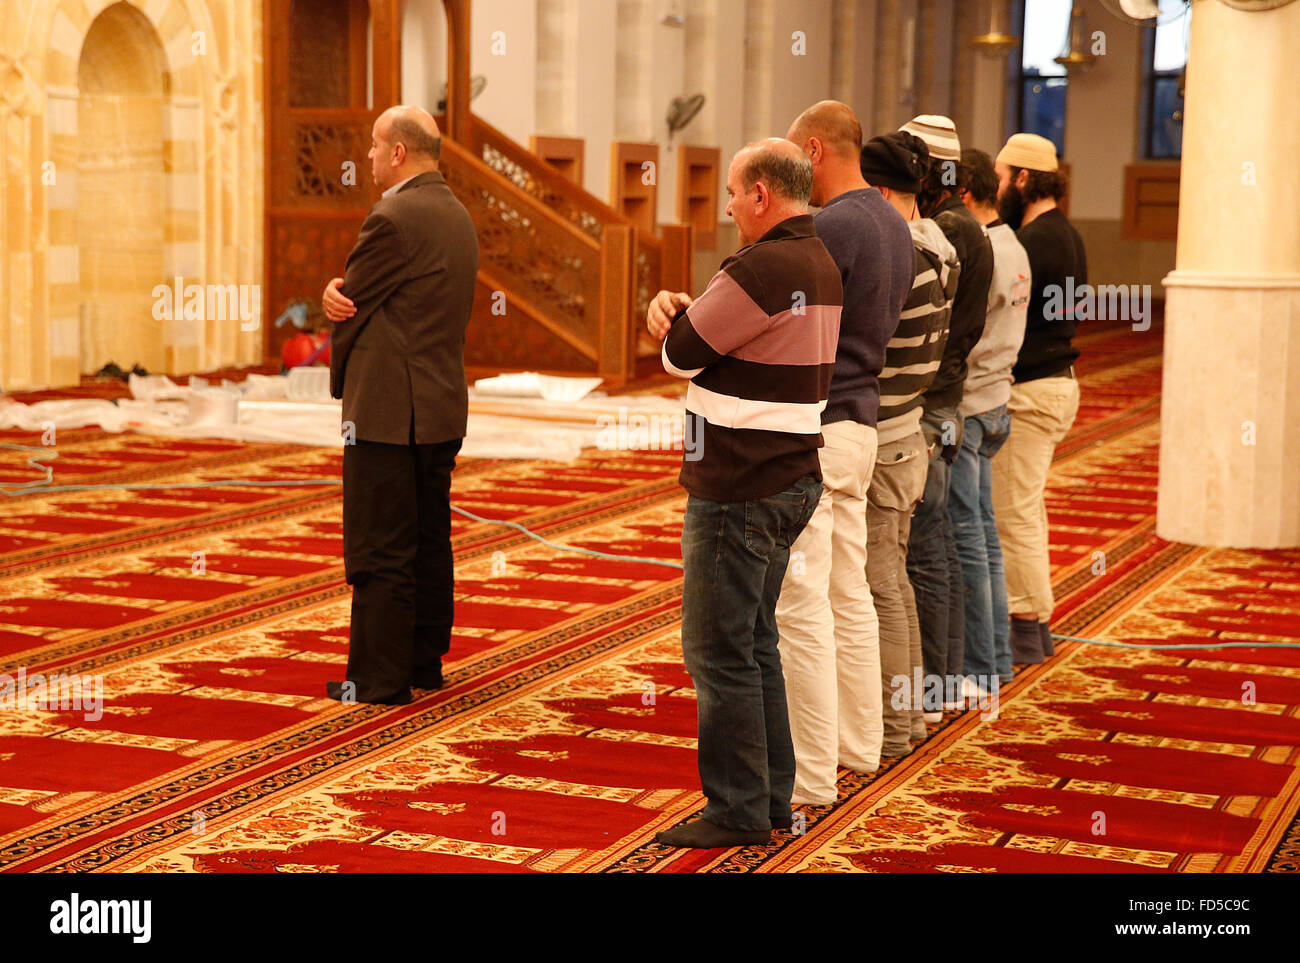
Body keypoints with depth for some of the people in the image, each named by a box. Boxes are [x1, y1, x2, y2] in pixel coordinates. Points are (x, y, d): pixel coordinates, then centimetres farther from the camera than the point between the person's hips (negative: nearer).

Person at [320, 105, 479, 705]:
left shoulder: (393, 218, -16)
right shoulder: (458, 216, 14)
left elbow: (352, 310, -8)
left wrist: (341, 380, 9)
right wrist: (337, 292, -7)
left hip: (389, 411, -9)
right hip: (443, 409, 10)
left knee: (379, 553, -3)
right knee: (429, 542, 15)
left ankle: (380, 679, 2)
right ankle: (425, 661, 23)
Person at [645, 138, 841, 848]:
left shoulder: (764, 268, -19)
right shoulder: (821, 263, 13)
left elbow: (681, 354, -12)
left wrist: (674, 317, 9)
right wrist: (673, 306, 1)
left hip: (739, 490, -10)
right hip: (793, 478, 10)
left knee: (720, 652, -1)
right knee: (756, 643, 17)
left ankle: (739, 811, 6)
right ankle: (773, 796, 24)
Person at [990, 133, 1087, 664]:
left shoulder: (1032, 242, -18)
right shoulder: (1067, 235, 13)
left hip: (1028, 390, -10)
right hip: (1056, 380, 10)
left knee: (1012, 513, -4)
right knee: (1026, 509, 16)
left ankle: (1027, 631, 1)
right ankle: (1036, 622, 23)